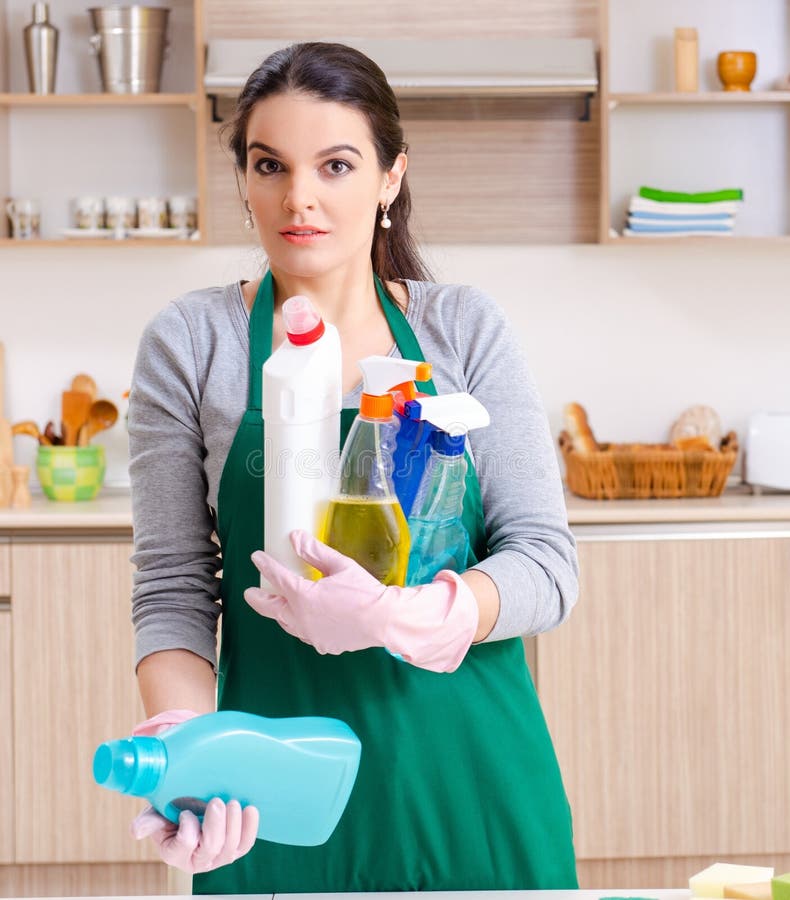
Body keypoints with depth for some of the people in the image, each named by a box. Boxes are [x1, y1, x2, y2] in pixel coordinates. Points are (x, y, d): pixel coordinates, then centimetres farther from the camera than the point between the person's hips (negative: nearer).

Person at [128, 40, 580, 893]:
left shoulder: (465, 328, 0)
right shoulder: (191, 343, -1)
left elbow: (546, 560, -5)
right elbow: (174, 586, -1)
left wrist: (401, 616, -24)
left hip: (470, 782, 1)